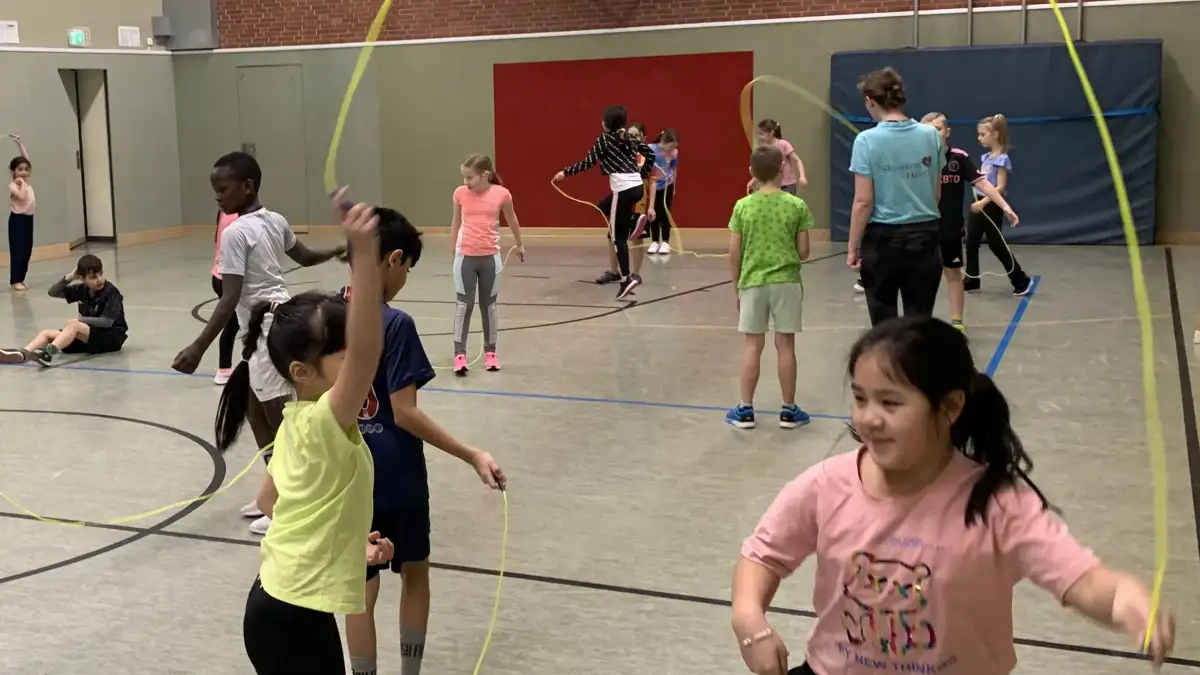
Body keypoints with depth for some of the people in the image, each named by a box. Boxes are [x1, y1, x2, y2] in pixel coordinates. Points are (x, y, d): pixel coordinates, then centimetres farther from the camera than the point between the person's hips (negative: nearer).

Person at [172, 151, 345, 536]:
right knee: (258, 415, 19)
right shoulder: (276, 221, 6)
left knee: (282, 421, 0)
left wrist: (199, 348, -25)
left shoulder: (235, 233, -18)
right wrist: (336, 251, 44)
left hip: (267, 329, -9)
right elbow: (304, 257, 22)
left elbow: (230, 300, -23)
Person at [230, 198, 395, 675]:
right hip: (292, 618, -9)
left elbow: (268, 500, 18)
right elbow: (366, 348, -40)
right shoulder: (327, 422, -22)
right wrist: (365, 255, -48)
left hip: (281, 605, 9)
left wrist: (345, 540, 16)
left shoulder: (296, 422, 5)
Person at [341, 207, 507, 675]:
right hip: (396, 475, -4)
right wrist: (473, 457, -18)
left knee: (361, 584, 11)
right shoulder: (395, 325, -19)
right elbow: (404, 414, -20)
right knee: (414, 571, 18)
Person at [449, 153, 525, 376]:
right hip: (465, 256, 0)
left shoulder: (501, 194, -9)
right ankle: (459, 354, 3)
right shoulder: (460, 193, -6)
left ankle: (490, 352, 21)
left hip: (490, 257, 0)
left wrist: (519, 244, 22)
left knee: (489, 306, 11)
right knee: (464, 305, 2)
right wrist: (453, 249, 17)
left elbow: (511, 219, 9)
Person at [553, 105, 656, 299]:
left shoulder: (603, 139, -5)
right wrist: (642, 174, 26)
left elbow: (588, 163, -9)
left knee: (618, 236, -2)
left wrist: (565, 172, 0)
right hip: (636, 187, 8)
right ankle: (633, 220, 12)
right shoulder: (629, 139, 15)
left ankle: (626, 279, -7)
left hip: (623, 190, -8)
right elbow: (650, 154, 18)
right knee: (604, 205, 33)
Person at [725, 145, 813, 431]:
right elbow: (803, 252, -1)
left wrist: (737, 287, 11)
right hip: (786, 282, 0)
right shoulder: (797, 205, -4)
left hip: (752, 283, 0)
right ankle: (789, 410, 14)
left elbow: (734, 254, -1)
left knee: (752, 346, 7)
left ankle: (745, 410, 11)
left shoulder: (743, 206, -2)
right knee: (785, 345, 6)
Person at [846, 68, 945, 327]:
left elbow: (863, 202, -13)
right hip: (924, 237, 3)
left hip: (883, 239, -3)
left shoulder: (867, 141, -12)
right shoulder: (931, 135, 0)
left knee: (885, 323, 9)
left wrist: (853, 247, -5)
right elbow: (937, 194, 9)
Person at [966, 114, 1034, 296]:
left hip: (991, 206, -8)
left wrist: (983, 202, -27)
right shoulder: (986, 157, 8)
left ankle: (1022, 281, 11)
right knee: (971, 243, 7)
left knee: (996, 245, -1)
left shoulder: (1002, 159, -15)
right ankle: (971, 281, 16)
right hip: (979, 204, 8)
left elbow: (1000, 187, -21)